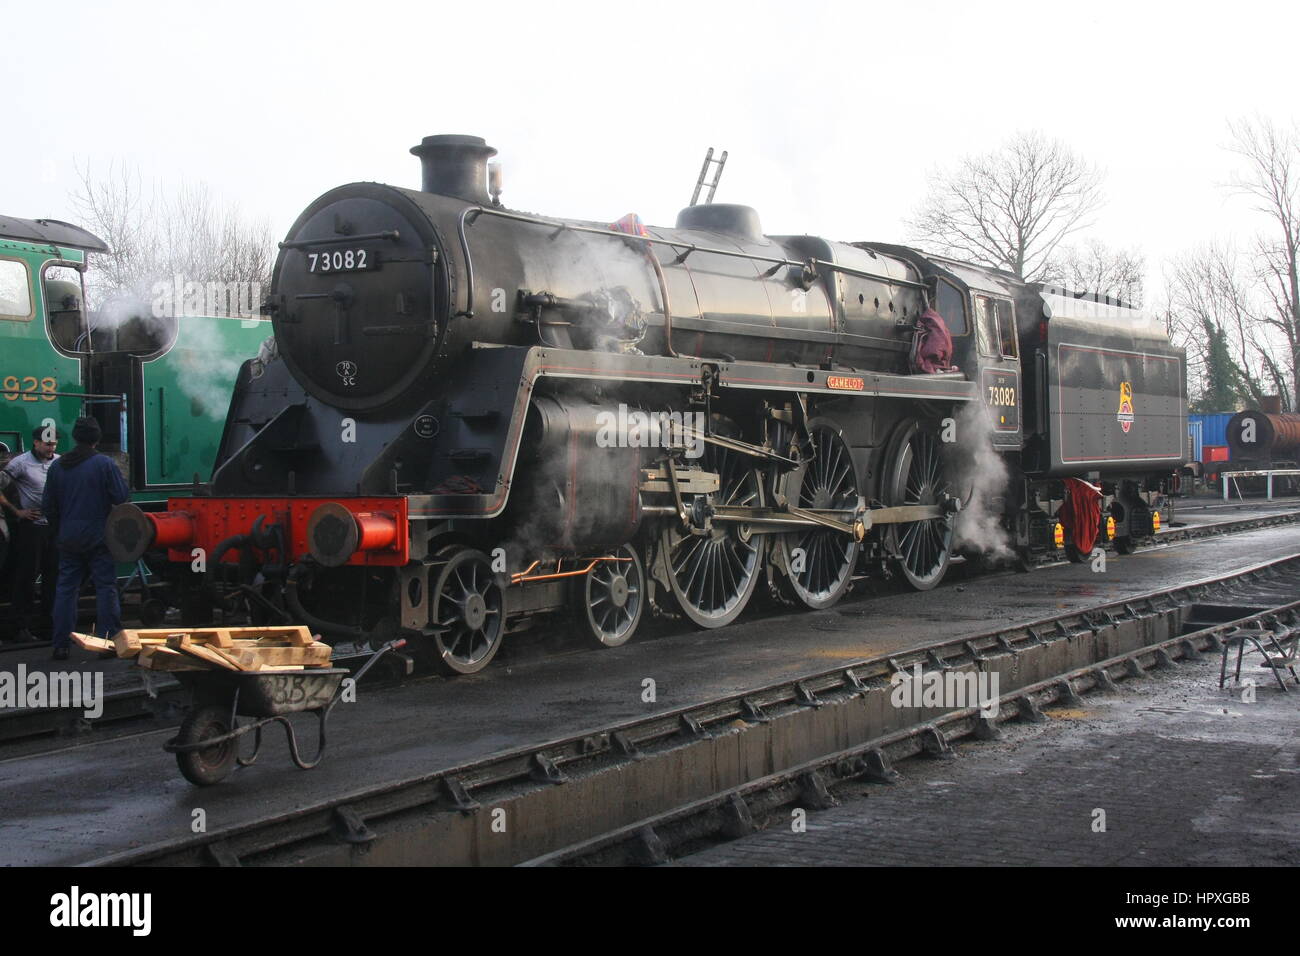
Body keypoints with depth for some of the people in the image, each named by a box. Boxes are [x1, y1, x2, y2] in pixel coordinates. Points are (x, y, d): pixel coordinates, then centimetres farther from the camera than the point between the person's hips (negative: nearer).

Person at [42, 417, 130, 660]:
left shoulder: (58, 466, 4)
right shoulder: (104, 463, -10)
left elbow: (48, 505, 9)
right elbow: (122, 496, -11)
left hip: (68, 538, 4)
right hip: (98, 537, -4)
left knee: (66, 588, 8)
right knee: (106, 587, 3)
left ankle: (61, 645, 7)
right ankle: (109, 640, 2)